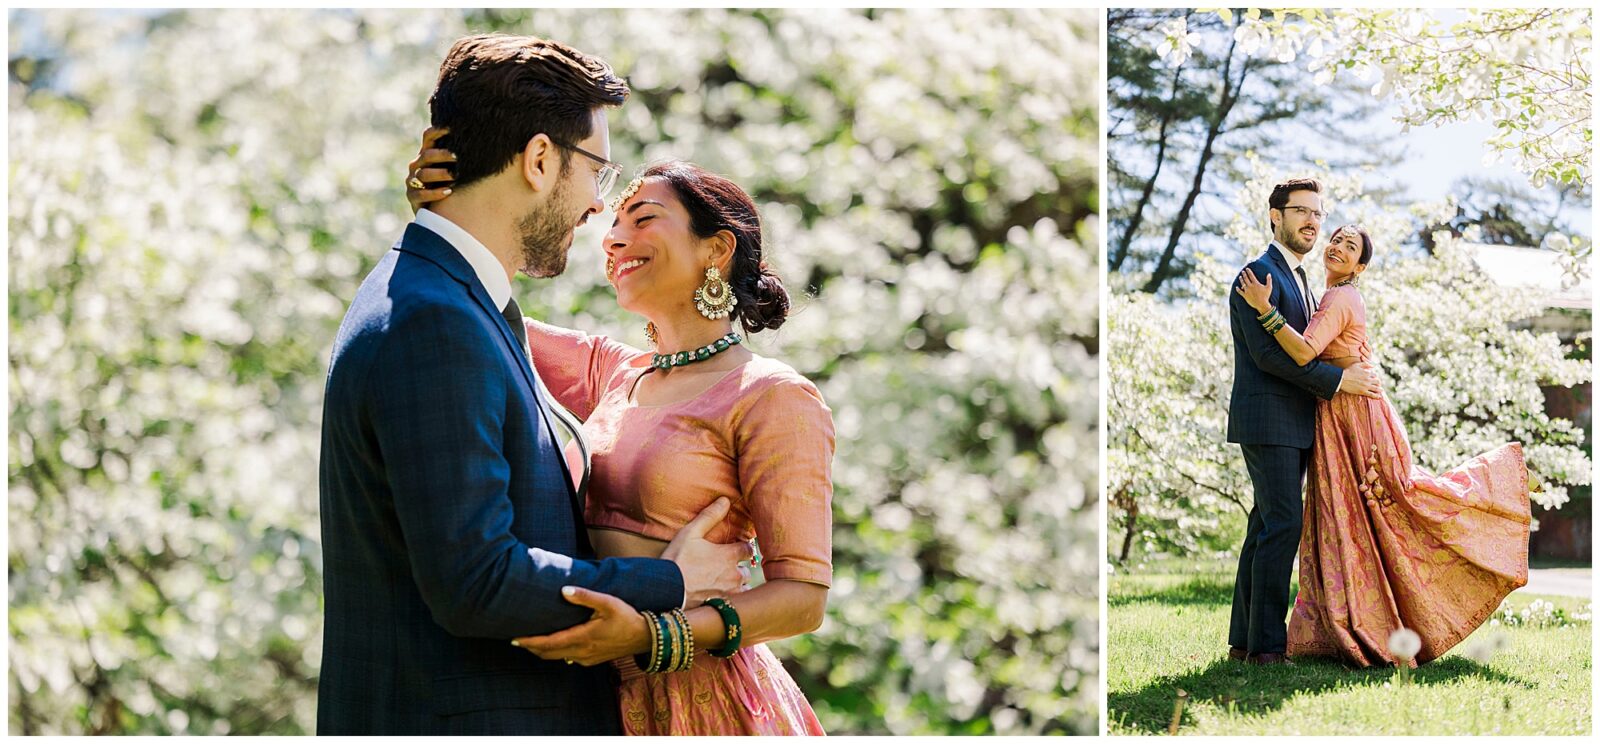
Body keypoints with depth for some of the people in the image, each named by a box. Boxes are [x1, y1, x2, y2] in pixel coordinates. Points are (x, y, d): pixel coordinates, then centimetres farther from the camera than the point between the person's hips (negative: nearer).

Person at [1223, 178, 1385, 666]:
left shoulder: (1299, 281, 21)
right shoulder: (1259, 274, -10)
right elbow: (1267, 353, -19)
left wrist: (1355, 375, 10)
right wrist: (1338, 379, -17)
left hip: (1295, 424, 9)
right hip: (1267, 419, -9)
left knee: (1267, 528, 8)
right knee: (1283, 524, -13)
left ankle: (1245, 640, 11)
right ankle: (1266, 644, -12)